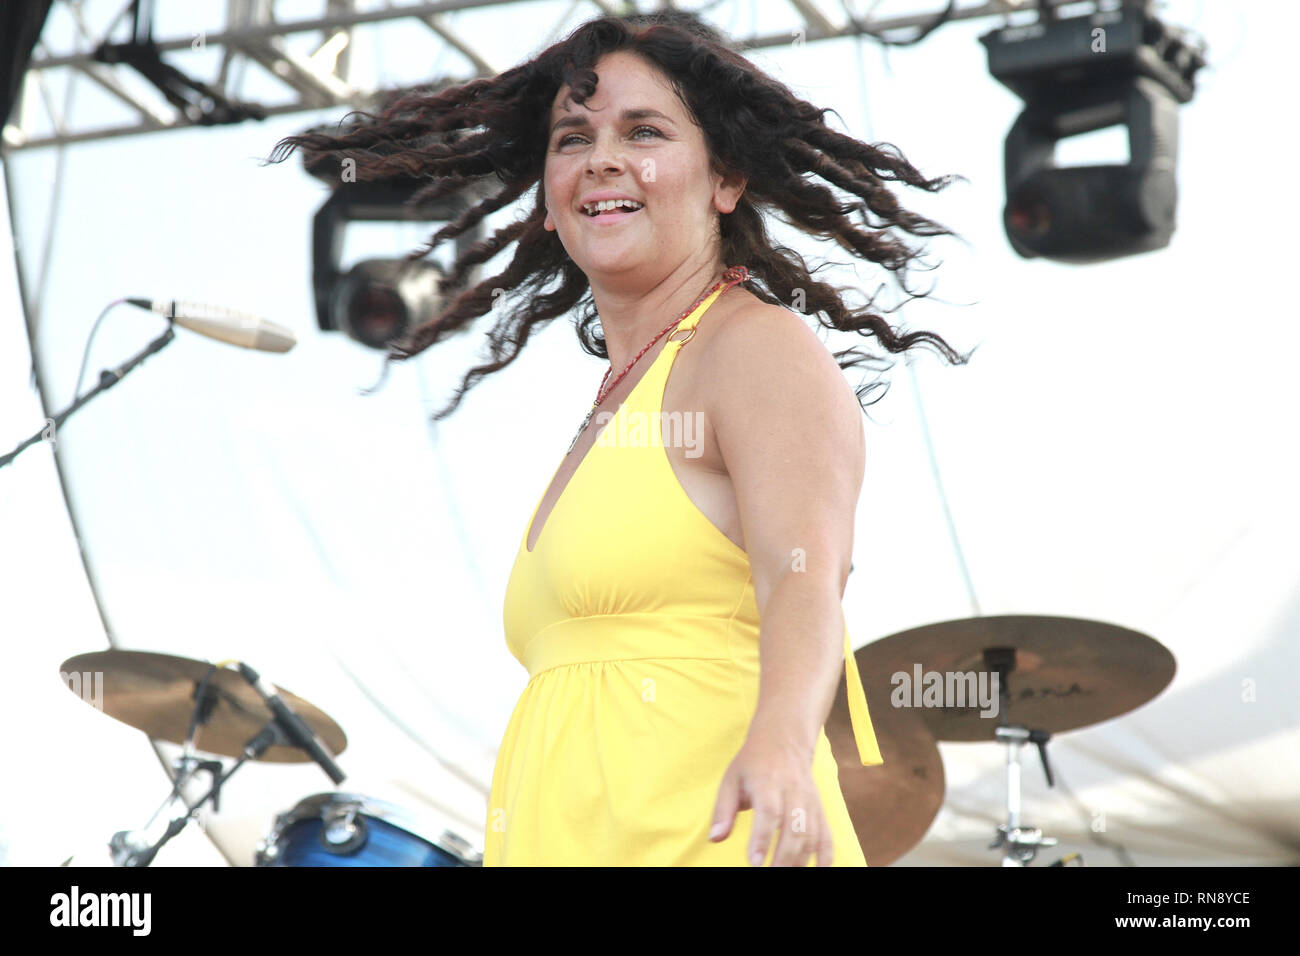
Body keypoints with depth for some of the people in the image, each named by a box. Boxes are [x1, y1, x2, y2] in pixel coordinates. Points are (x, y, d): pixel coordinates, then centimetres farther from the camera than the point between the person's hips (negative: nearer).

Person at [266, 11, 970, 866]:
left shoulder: (762, 349, -2)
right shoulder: (614, 411, 21)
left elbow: (805, 578, -18)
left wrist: (779, 743, -35)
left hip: (703, 837, -7)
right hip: (573, 839, 7)